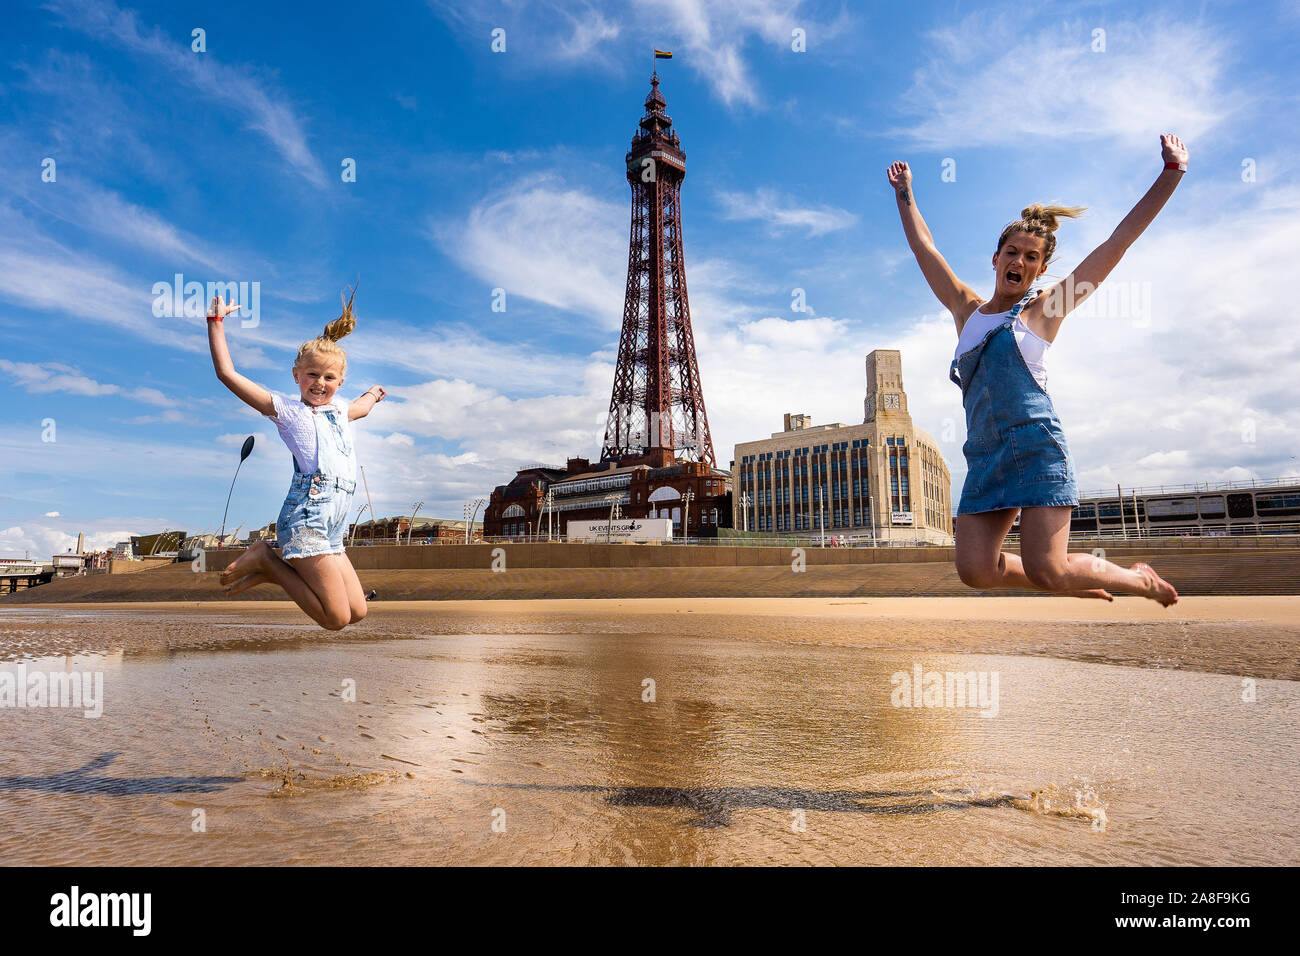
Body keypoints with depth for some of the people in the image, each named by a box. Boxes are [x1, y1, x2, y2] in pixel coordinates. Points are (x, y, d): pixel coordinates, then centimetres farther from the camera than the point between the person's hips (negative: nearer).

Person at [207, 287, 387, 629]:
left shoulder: (340, 409, 24)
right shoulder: (286, 408, 5)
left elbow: (361, 408, 50)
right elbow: (227, 373, -1)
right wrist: (216, 321, 3)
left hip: (331, 529, 8)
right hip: (305, 517, -8)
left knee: (357, 611, 7)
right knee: (336, 619, -11)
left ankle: (269, 568, 16)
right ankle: (266, 559, 5)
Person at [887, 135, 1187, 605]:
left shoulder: (1045, 309, 9)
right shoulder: (968, 310, 18)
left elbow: (1121, 240, 10)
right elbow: (923, 247, 26)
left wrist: (1171, 172, 11)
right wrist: (905, 196, 31)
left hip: (1035, 444, -4)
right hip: (985, 455, 4)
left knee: (1046, 572, -12)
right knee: (976, 569, -8)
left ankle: (1141, 579, 20)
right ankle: (1074, 580, 19)